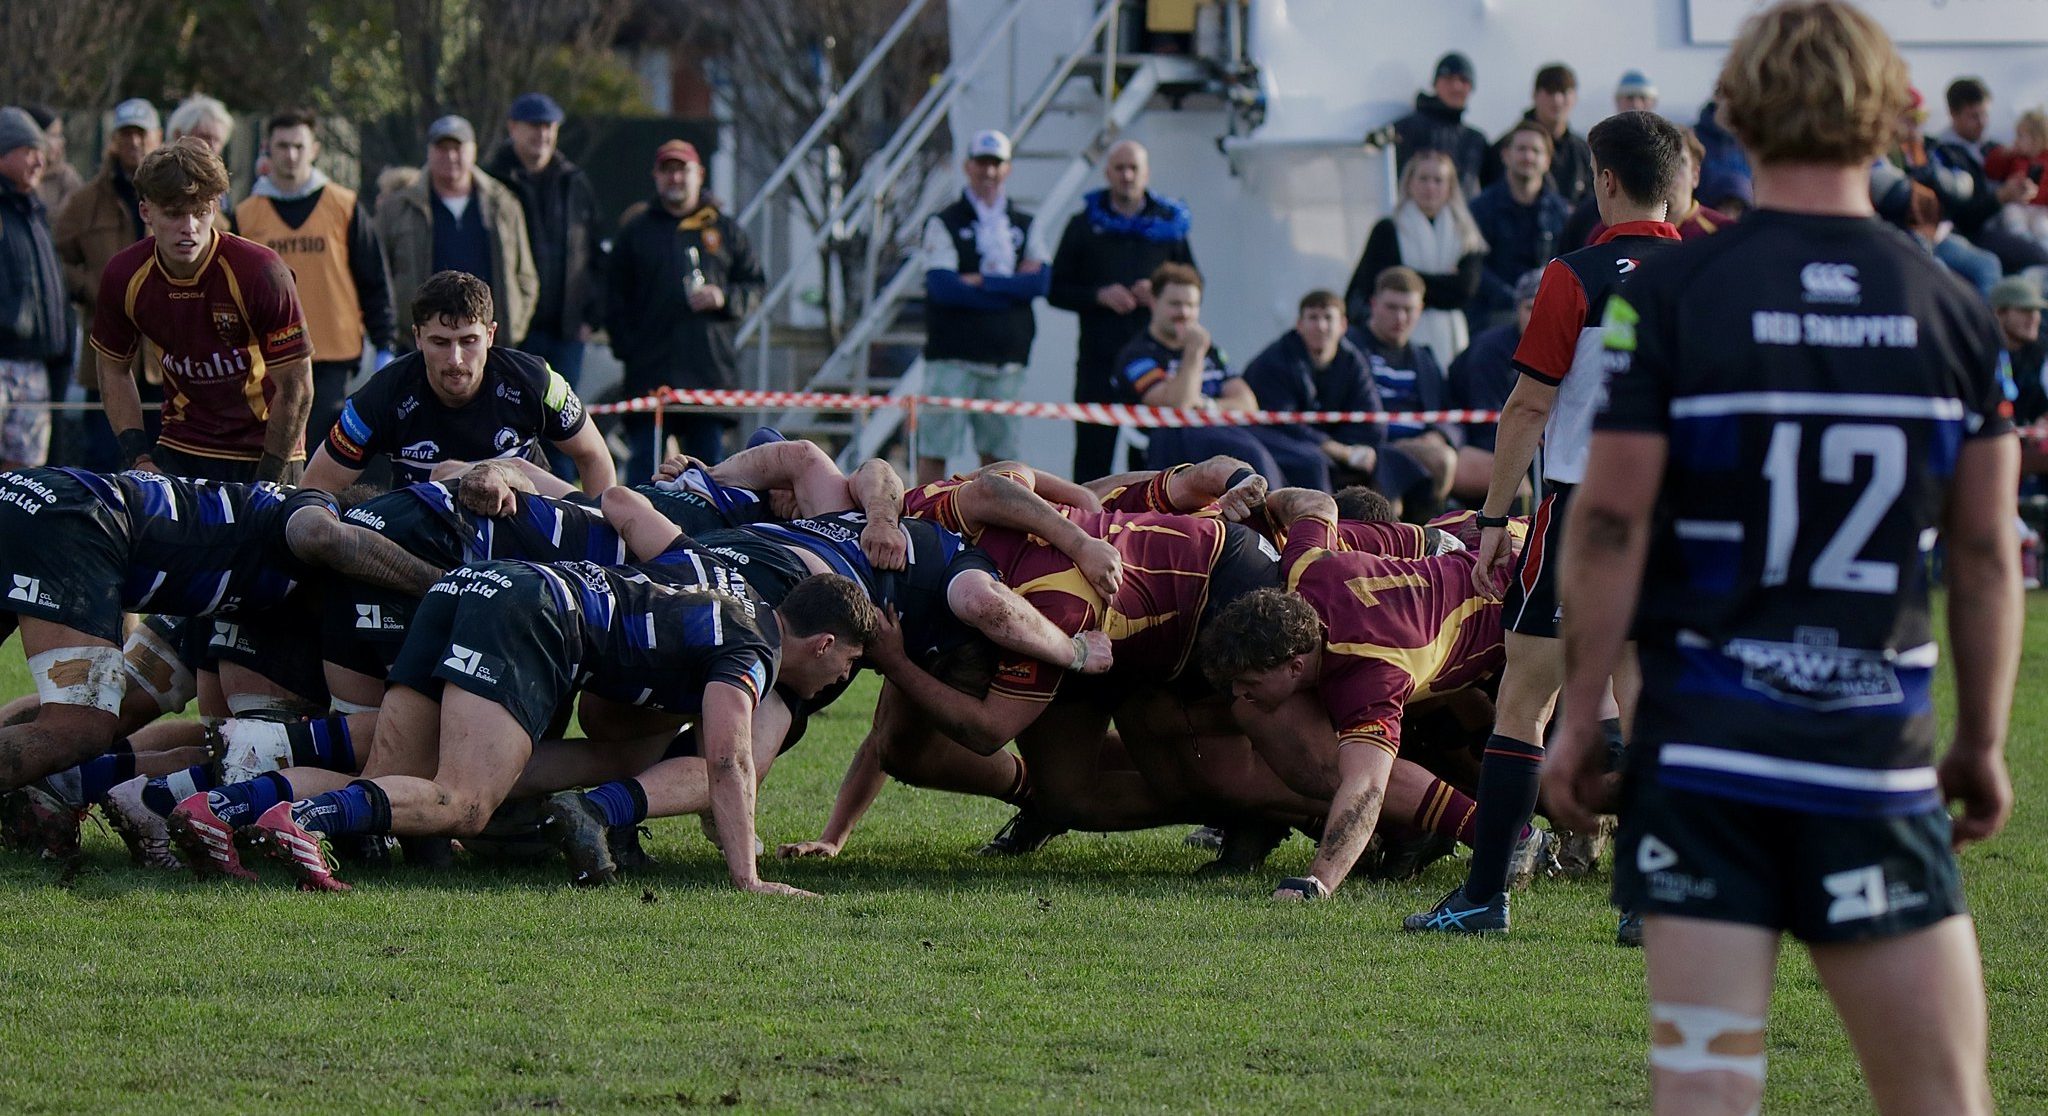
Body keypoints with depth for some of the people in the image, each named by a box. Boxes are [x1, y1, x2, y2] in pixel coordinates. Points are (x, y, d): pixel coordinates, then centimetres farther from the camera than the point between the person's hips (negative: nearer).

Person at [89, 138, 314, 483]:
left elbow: (296, 387, -14)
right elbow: (113, 371, 7)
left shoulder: (260, 272, -21)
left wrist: (266, 484, -14)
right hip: (179, 450, 3)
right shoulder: (125, 276, -10)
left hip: (262, 451, -3)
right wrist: (138, 457, -2)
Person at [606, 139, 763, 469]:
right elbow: (615, 299, 10)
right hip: (649, 374, -1)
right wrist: (625, 346, -3)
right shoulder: (634, 233, 13)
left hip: (711, 367, 1)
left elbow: (755, 286, 13)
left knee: (709, 455, 1)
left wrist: (725, 298, -8)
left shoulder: (725, 231, 14)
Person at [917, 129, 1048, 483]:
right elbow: (943, 286, -11)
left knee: (998, 448, 6)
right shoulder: (944, 224, 2)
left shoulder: (1024, 226, 15)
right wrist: (1011, 287, -8)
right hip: (953, 354, -4)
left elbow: (1040, 281, -1)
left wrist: (983, 282, -10)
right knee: (935, 447, -7)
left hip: (1007, 357, 4)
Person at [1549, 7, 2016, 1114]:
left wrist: (1578, 713, 2)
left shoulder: (1670, 290, -5)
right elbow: (1987, 553, 6)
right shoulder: (1953, 311, 2)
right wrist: (1983, 741, 16)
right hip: (1880, 738, 1)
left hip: (1702, 730, -1)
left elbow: (1611, 519, -6)